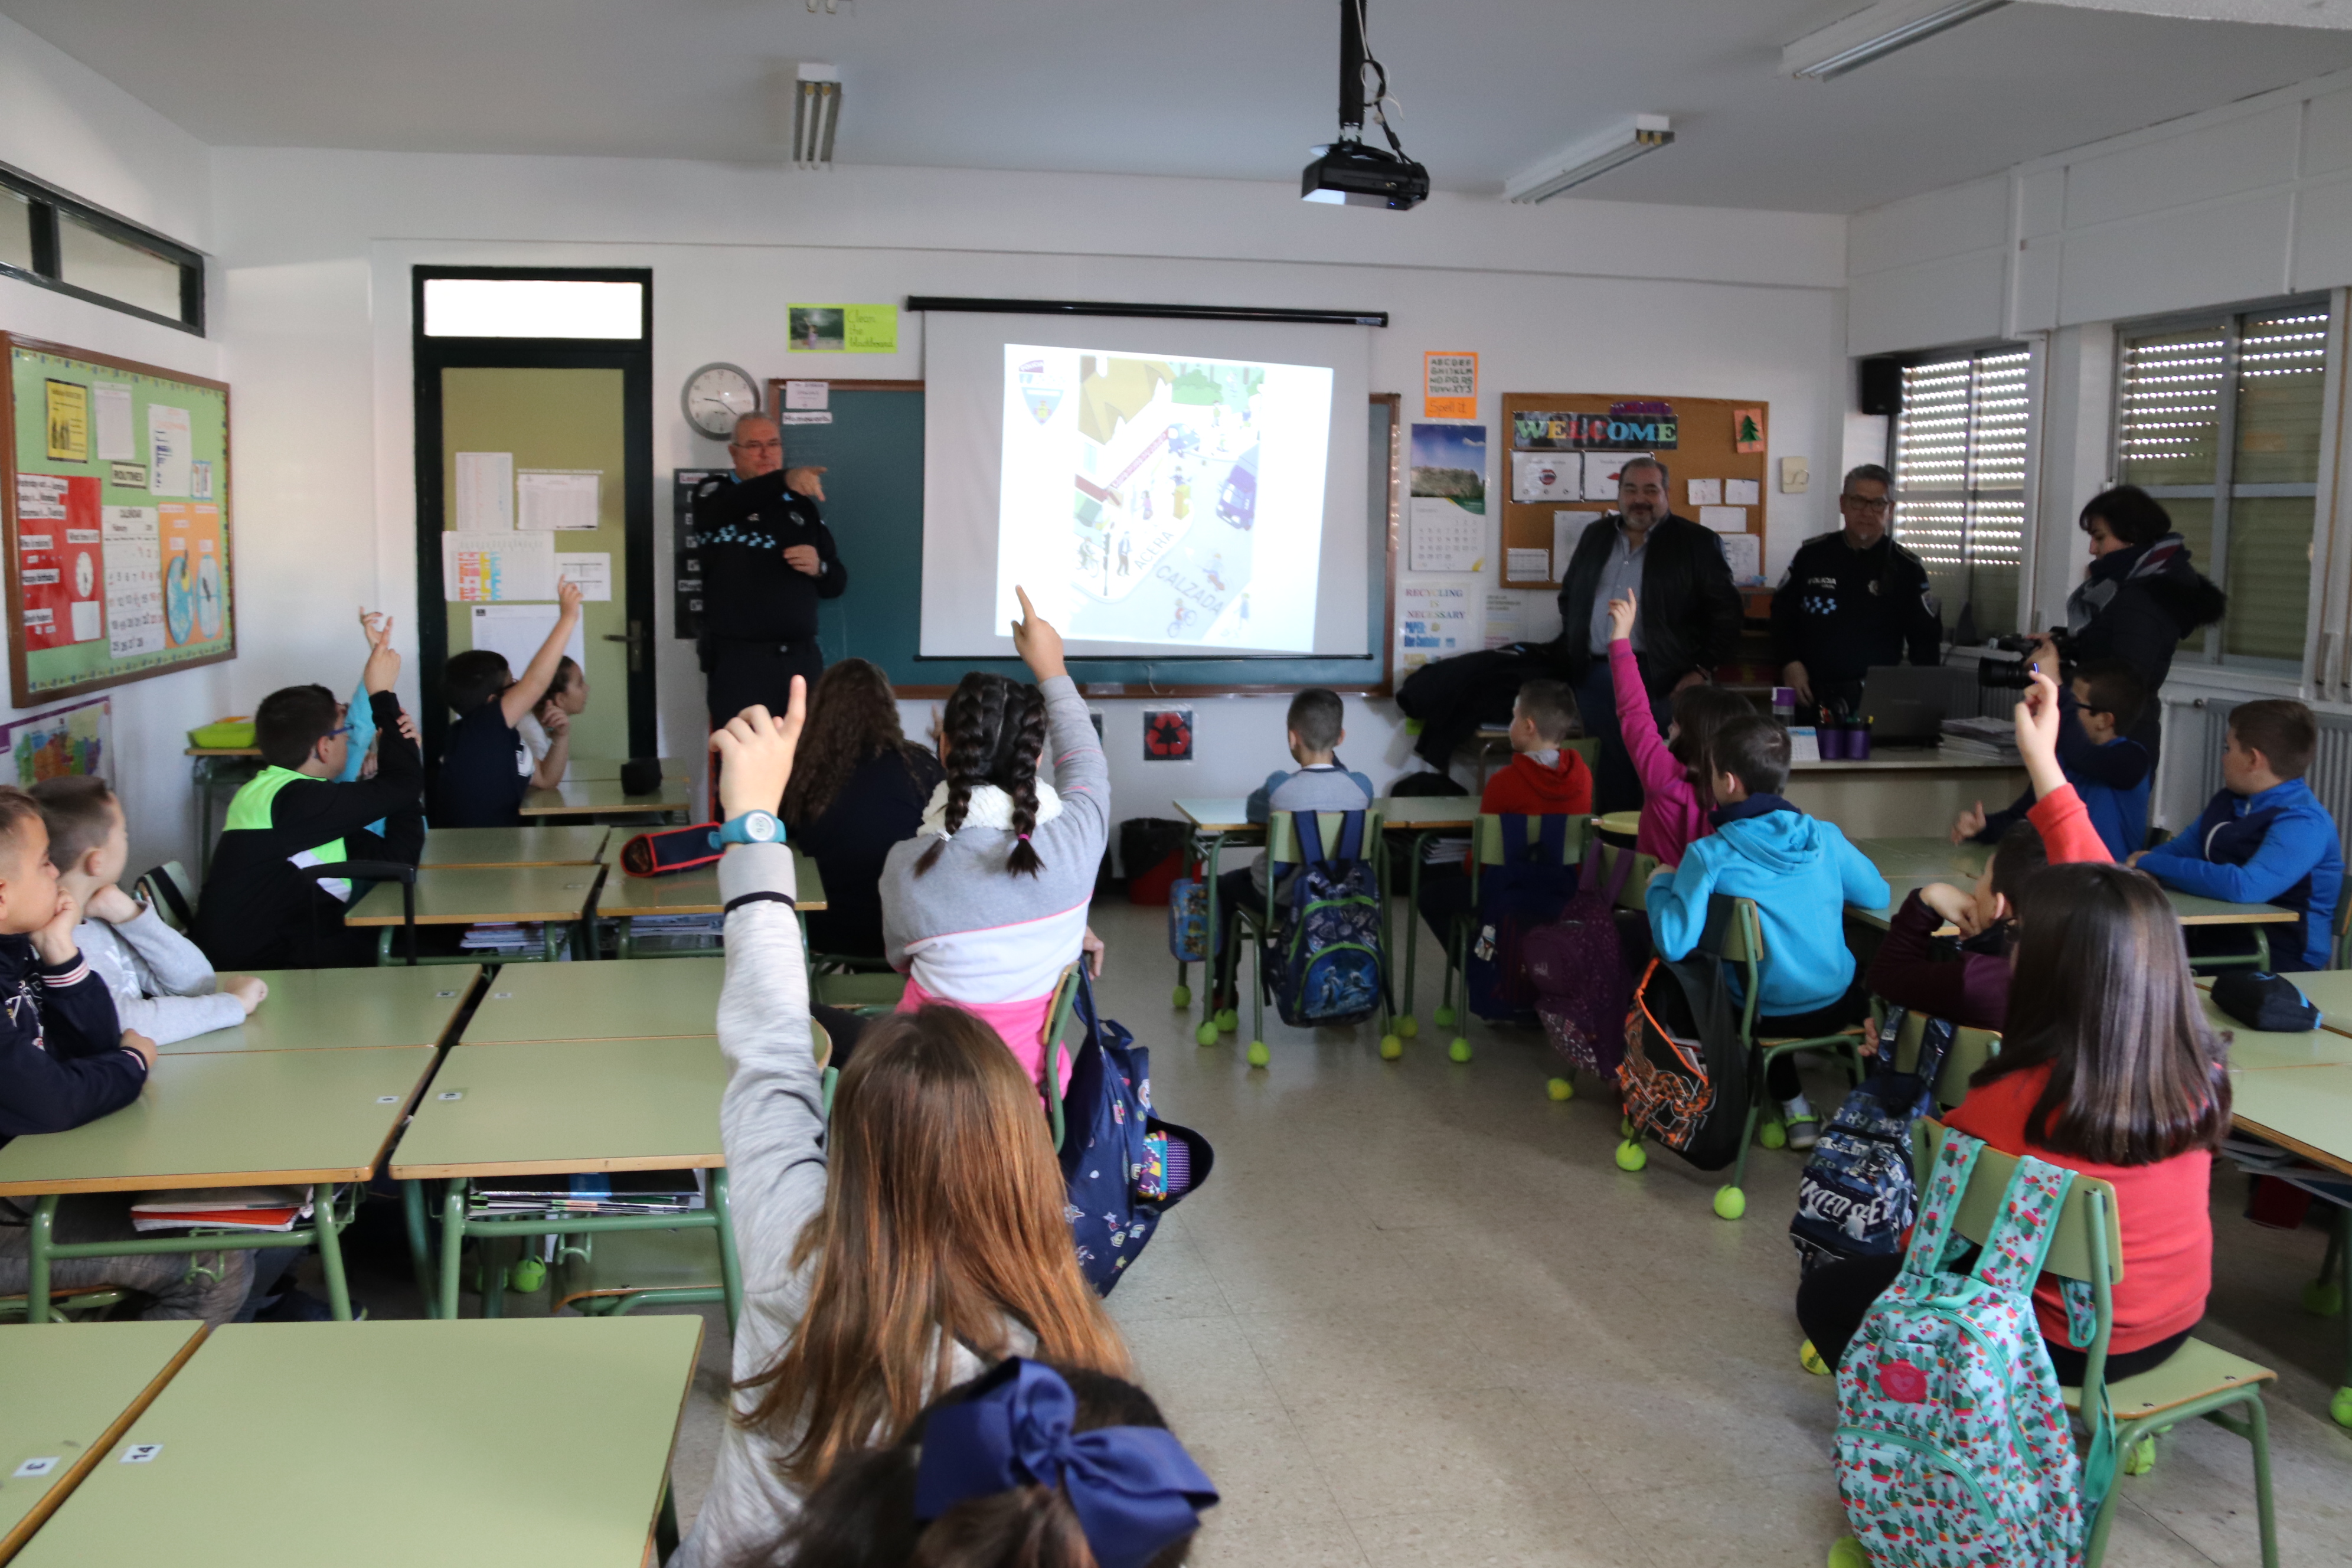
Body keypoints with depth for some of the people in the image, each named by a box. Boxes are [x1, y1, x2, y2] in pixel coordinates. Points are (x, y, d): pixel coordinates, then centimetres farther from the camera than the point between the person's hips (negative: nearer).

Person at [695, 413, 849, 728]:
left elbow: (838, 582, 16)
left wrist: (819, 569, -7)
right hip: (738, 660, -4)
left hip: (802, 659, 4)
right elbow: (733, 505, -23)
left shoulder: (802, 506, 15)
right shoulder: (714, 496, 4)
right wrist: (784, 479, -40)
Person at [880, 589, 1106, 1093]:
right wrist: (1051, 668, 19)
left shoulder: (906, 865, -18)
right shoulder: (1074, 842, -16)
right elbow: (1085, 762, 8)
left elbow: (901, 958, 2)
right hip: (1034, 1084, 2)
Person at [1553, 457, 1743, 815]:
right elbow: (1569, 597, 24)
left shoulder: (1697, 543, 0)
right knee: (1612, 767, 8)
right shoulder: (1595, 535, 15)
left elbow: (1725, 614, -2)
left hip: (1659, 681, -4)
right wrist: (1572, 652, 13)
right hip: (1594, 676, 4)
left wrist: (1700, 671, -9)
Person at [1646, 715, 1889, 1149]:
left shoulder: (1709, 856, -20)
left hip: (1764, 1016, -2)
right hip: (1835, 1006, 3)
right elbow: (1877, 896, 3)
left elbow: (1674, 943, -24)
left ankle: (1794, 1105, 31)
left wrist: (1661, 884, -6)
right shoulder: (1824, 837, -10)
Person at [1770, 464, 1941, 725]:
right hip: (1810, 697, 2)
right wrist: (1789, 663, -1)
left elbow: (1926, 638, 4)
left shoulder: (1907, 568, 1)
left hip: (1874, 702, -2)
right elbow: (1782, 611, 12)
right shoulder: (1812, 554, 4)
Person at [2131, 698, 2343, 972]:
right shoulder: (2229, 799, 11)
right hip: (2214, 938, 8)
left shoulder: (2302, 824, -17)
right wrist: (2142, 863, -9)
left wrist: (2154, 865, -21)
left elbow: (2244, 887, -30)